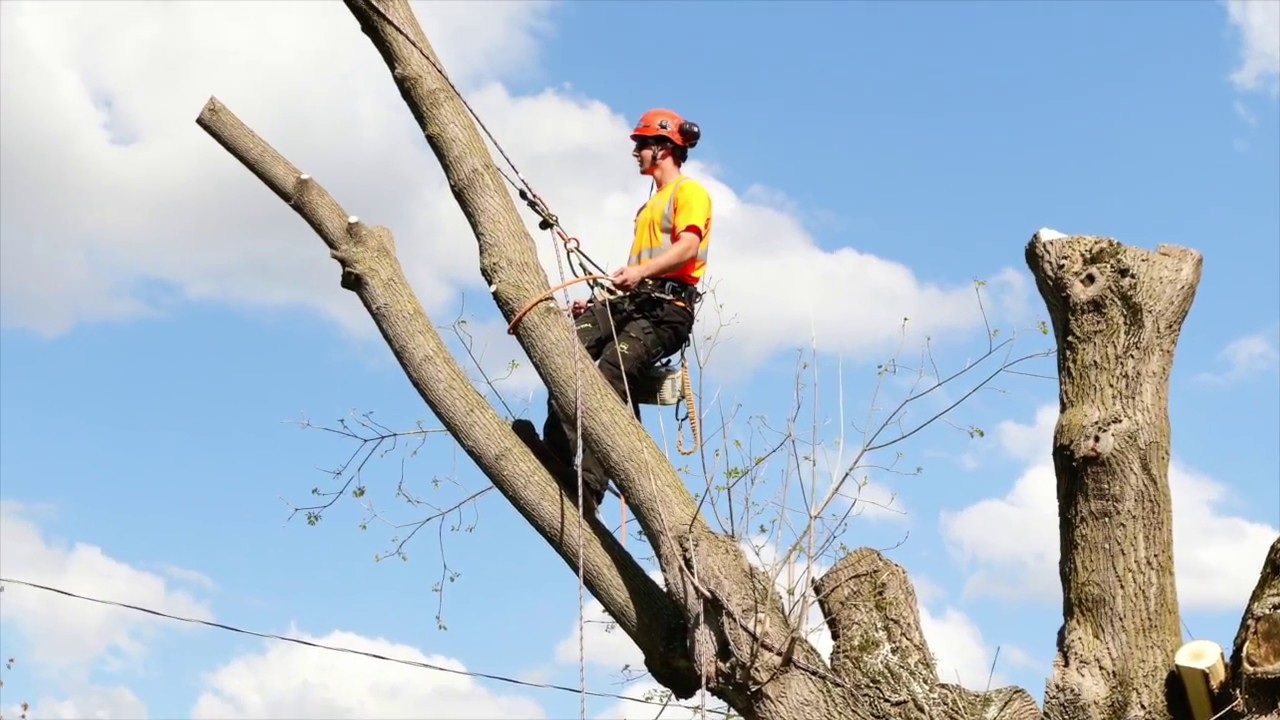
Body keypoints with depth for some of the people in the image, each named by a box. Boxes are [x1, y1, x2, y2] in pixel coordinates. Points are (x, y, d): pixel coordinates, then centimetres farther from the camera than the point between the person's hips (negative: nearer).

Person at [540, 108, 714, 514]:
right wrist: (598, 300, 20)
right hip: (630, 301, 9)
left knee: (611, 370, -29)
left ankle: (591, 483, -37)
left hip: (667, 306, -9)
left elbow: (688, 247, -14)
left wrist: (641, 271, -29)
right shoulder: (651, 206, 35)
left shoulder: (690, 191, 5)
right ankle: (558, 452, -29)